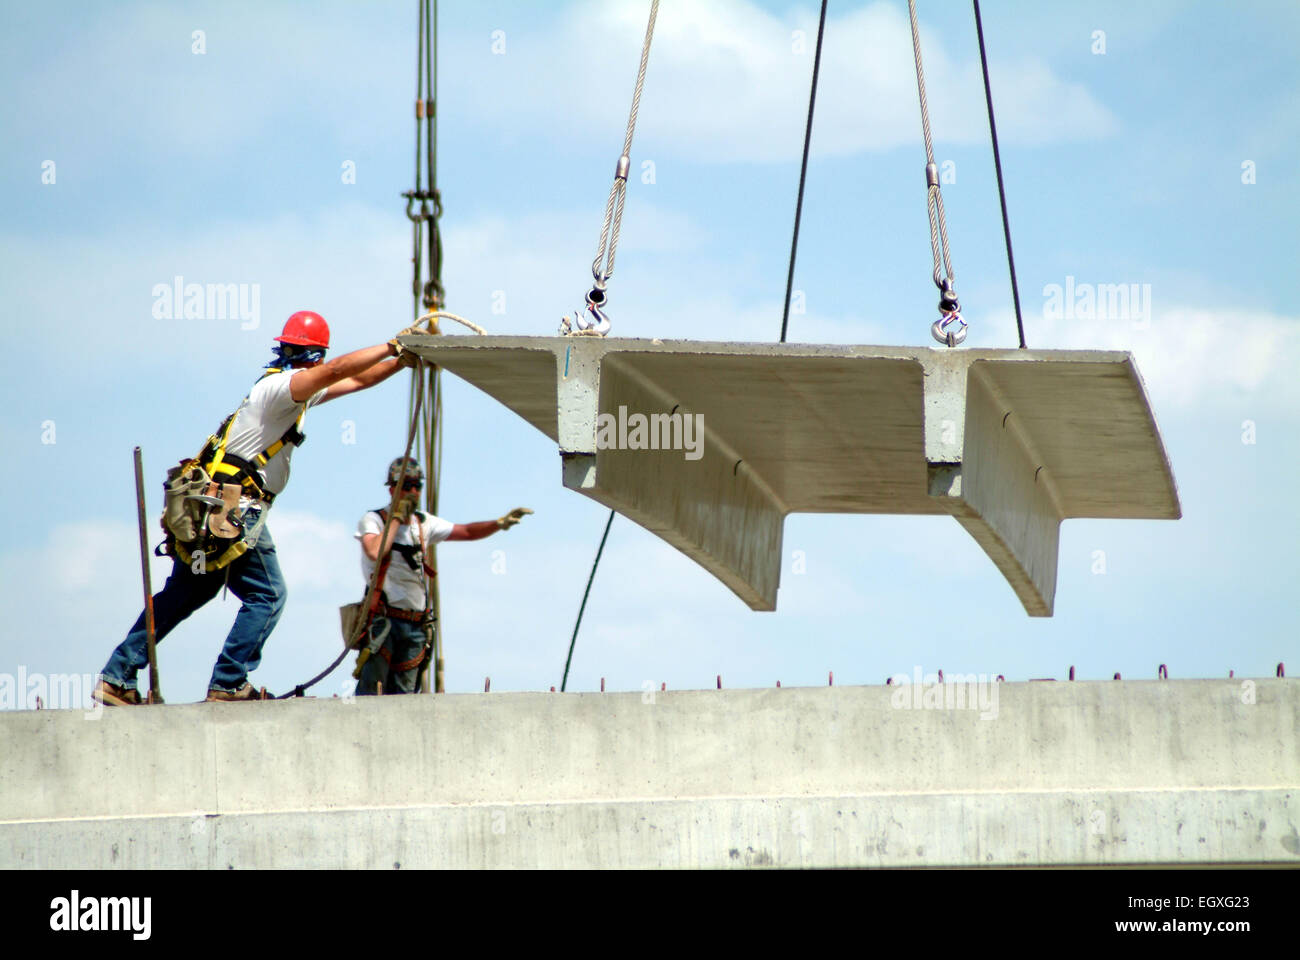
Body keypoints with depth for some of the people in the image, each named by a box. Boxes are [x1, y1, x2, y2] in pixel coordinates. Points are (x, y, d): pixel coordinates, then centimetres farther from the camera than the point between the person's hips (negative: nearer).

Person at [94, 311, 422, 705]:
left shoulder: (300, 391, 18)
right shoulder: (282, 386, -11)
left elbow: (356, 380, 26)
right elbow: (338, 369, -26)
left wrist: (404, 361, 19)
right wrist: (394, 346, -20)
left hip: (209, 507, 10)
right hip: (234, 507, -10)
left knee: (183, 595, 13)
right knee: (267, 595, -4)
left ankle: (116, 679, 13)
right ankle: (228, 684, -7)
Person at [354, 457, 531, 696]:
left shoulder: (424, 523, 15)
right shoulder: (373, 520, -2)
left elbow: (467, 532, 18)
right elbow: (375, 552, -22)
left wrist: (499, 523, 1)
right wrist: (396, 518, -11)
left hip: (414, 624, 6)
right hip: (383, 620, -6)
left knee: (403, 693, 3)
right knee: (371, 692, -13)